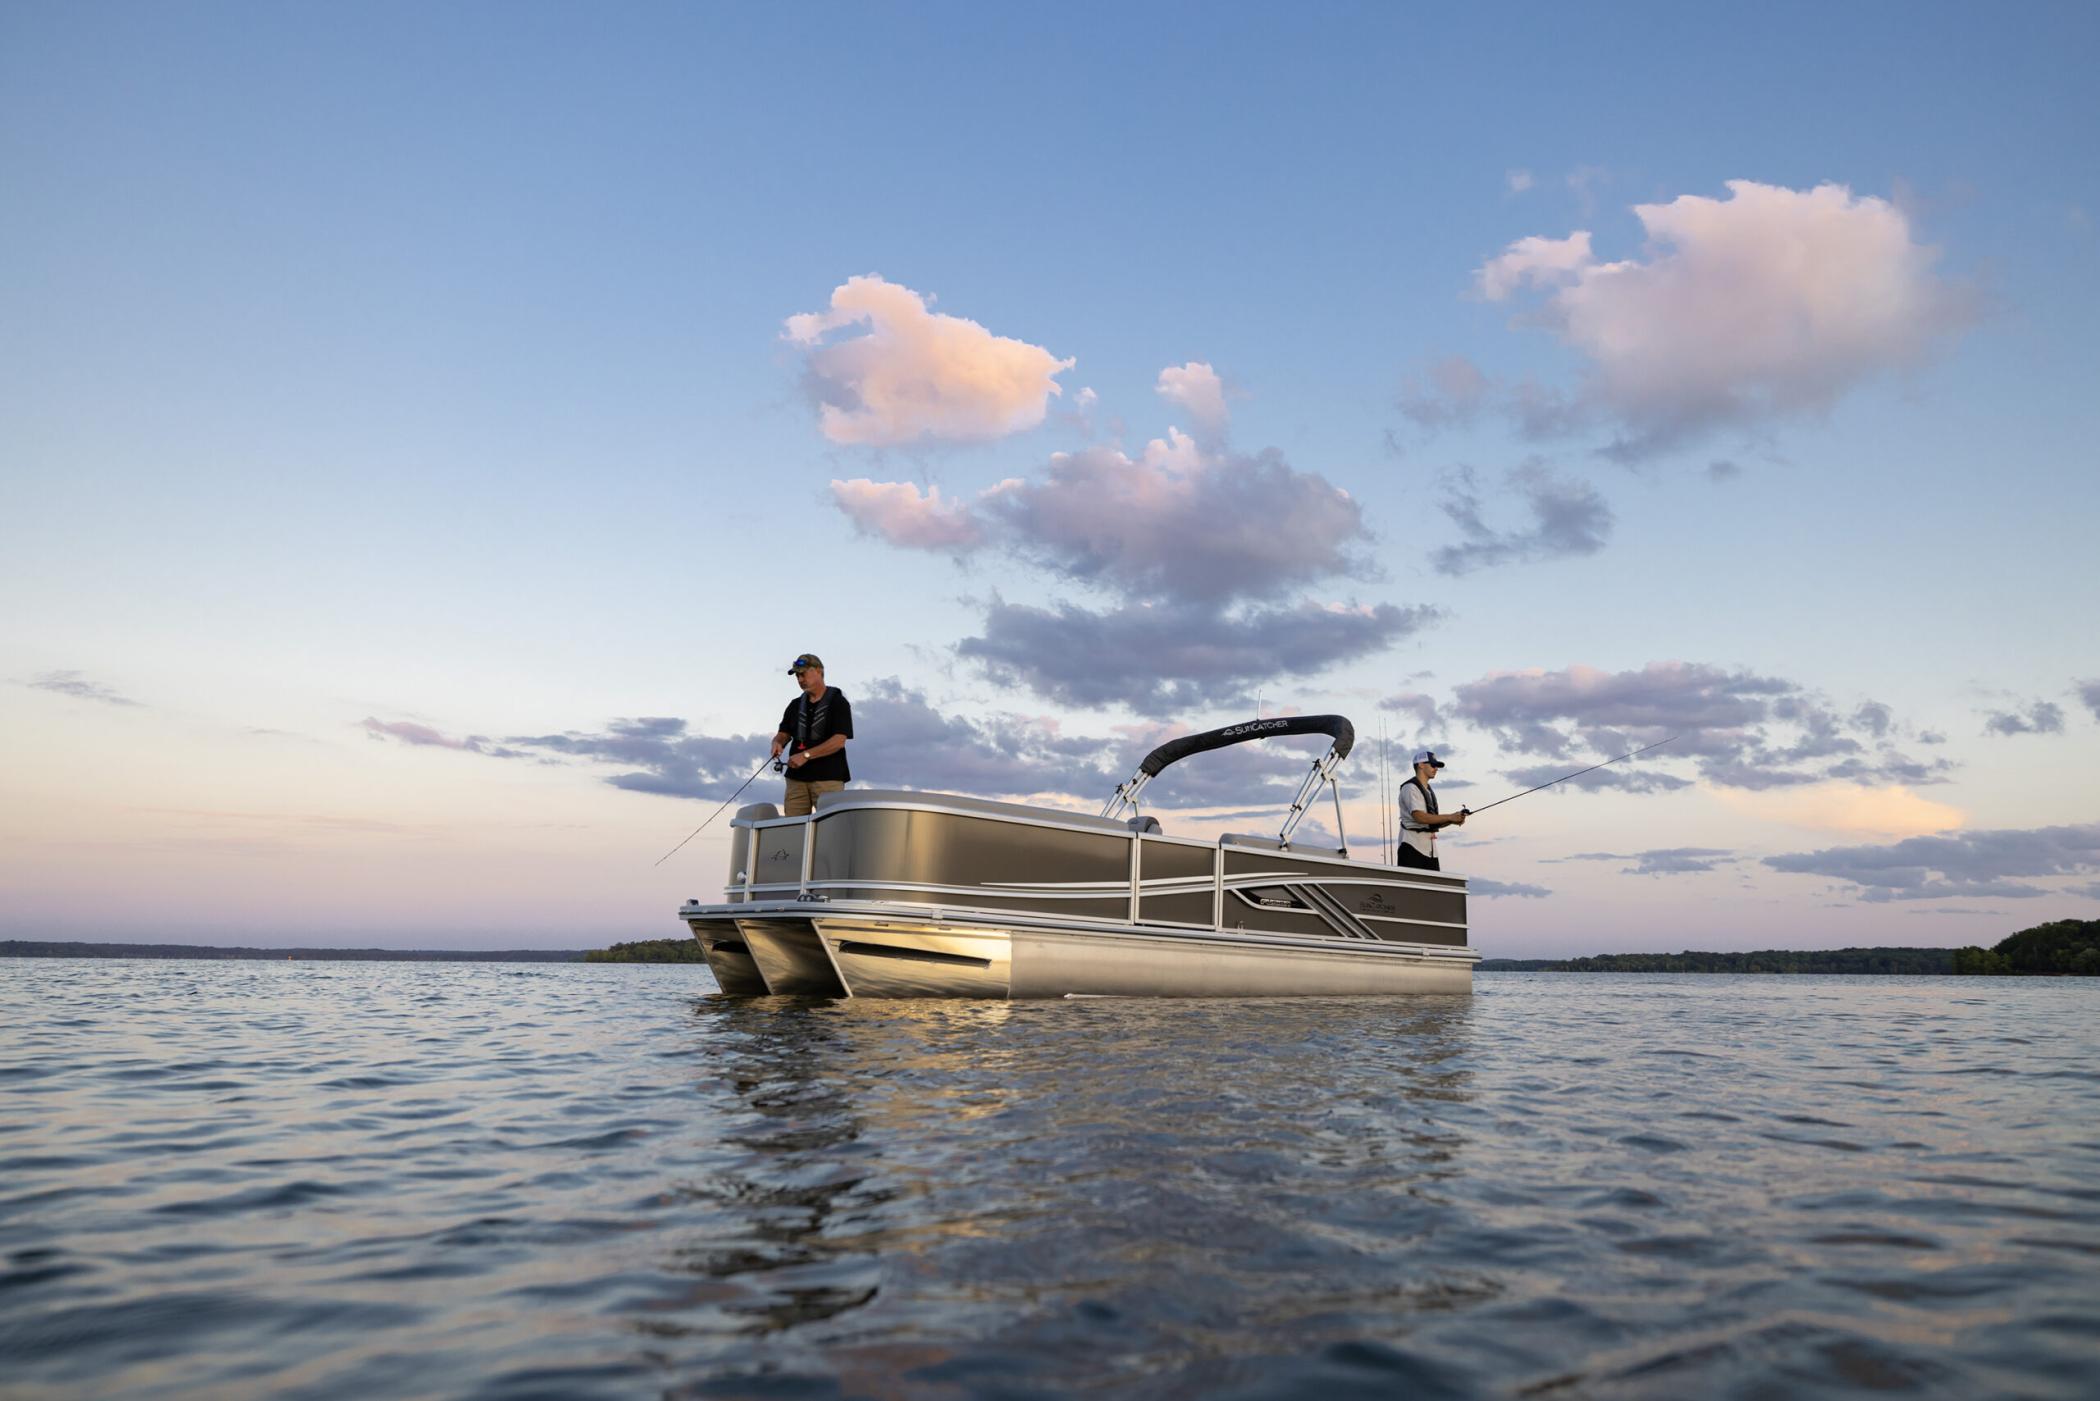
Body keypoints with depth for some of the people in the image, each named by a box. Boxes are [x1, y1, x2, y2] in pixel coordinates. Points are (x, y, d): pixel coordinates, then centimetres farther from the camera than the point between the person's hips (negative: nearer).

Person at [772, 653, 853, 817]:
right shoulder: (796, 705, 18)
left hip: (828, 777, -5)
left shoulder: (838, 702, -2)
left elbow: (839, 741, -12)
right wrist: (777, 742, -9)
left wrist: (806, 755, -18)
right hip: (796, 777, 6)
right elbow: (783, 734, 16)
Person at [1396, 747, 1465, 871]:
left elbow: (1433, 822, 18)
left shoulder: (1430, 791, 20)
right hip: (1412, 847, -9)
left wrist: (1452, 821, 0)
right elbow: (1419, 816, -21)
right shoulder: (1410, 788, -8)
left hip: (1429, 848, 9)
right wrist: (1450, 817, -16)